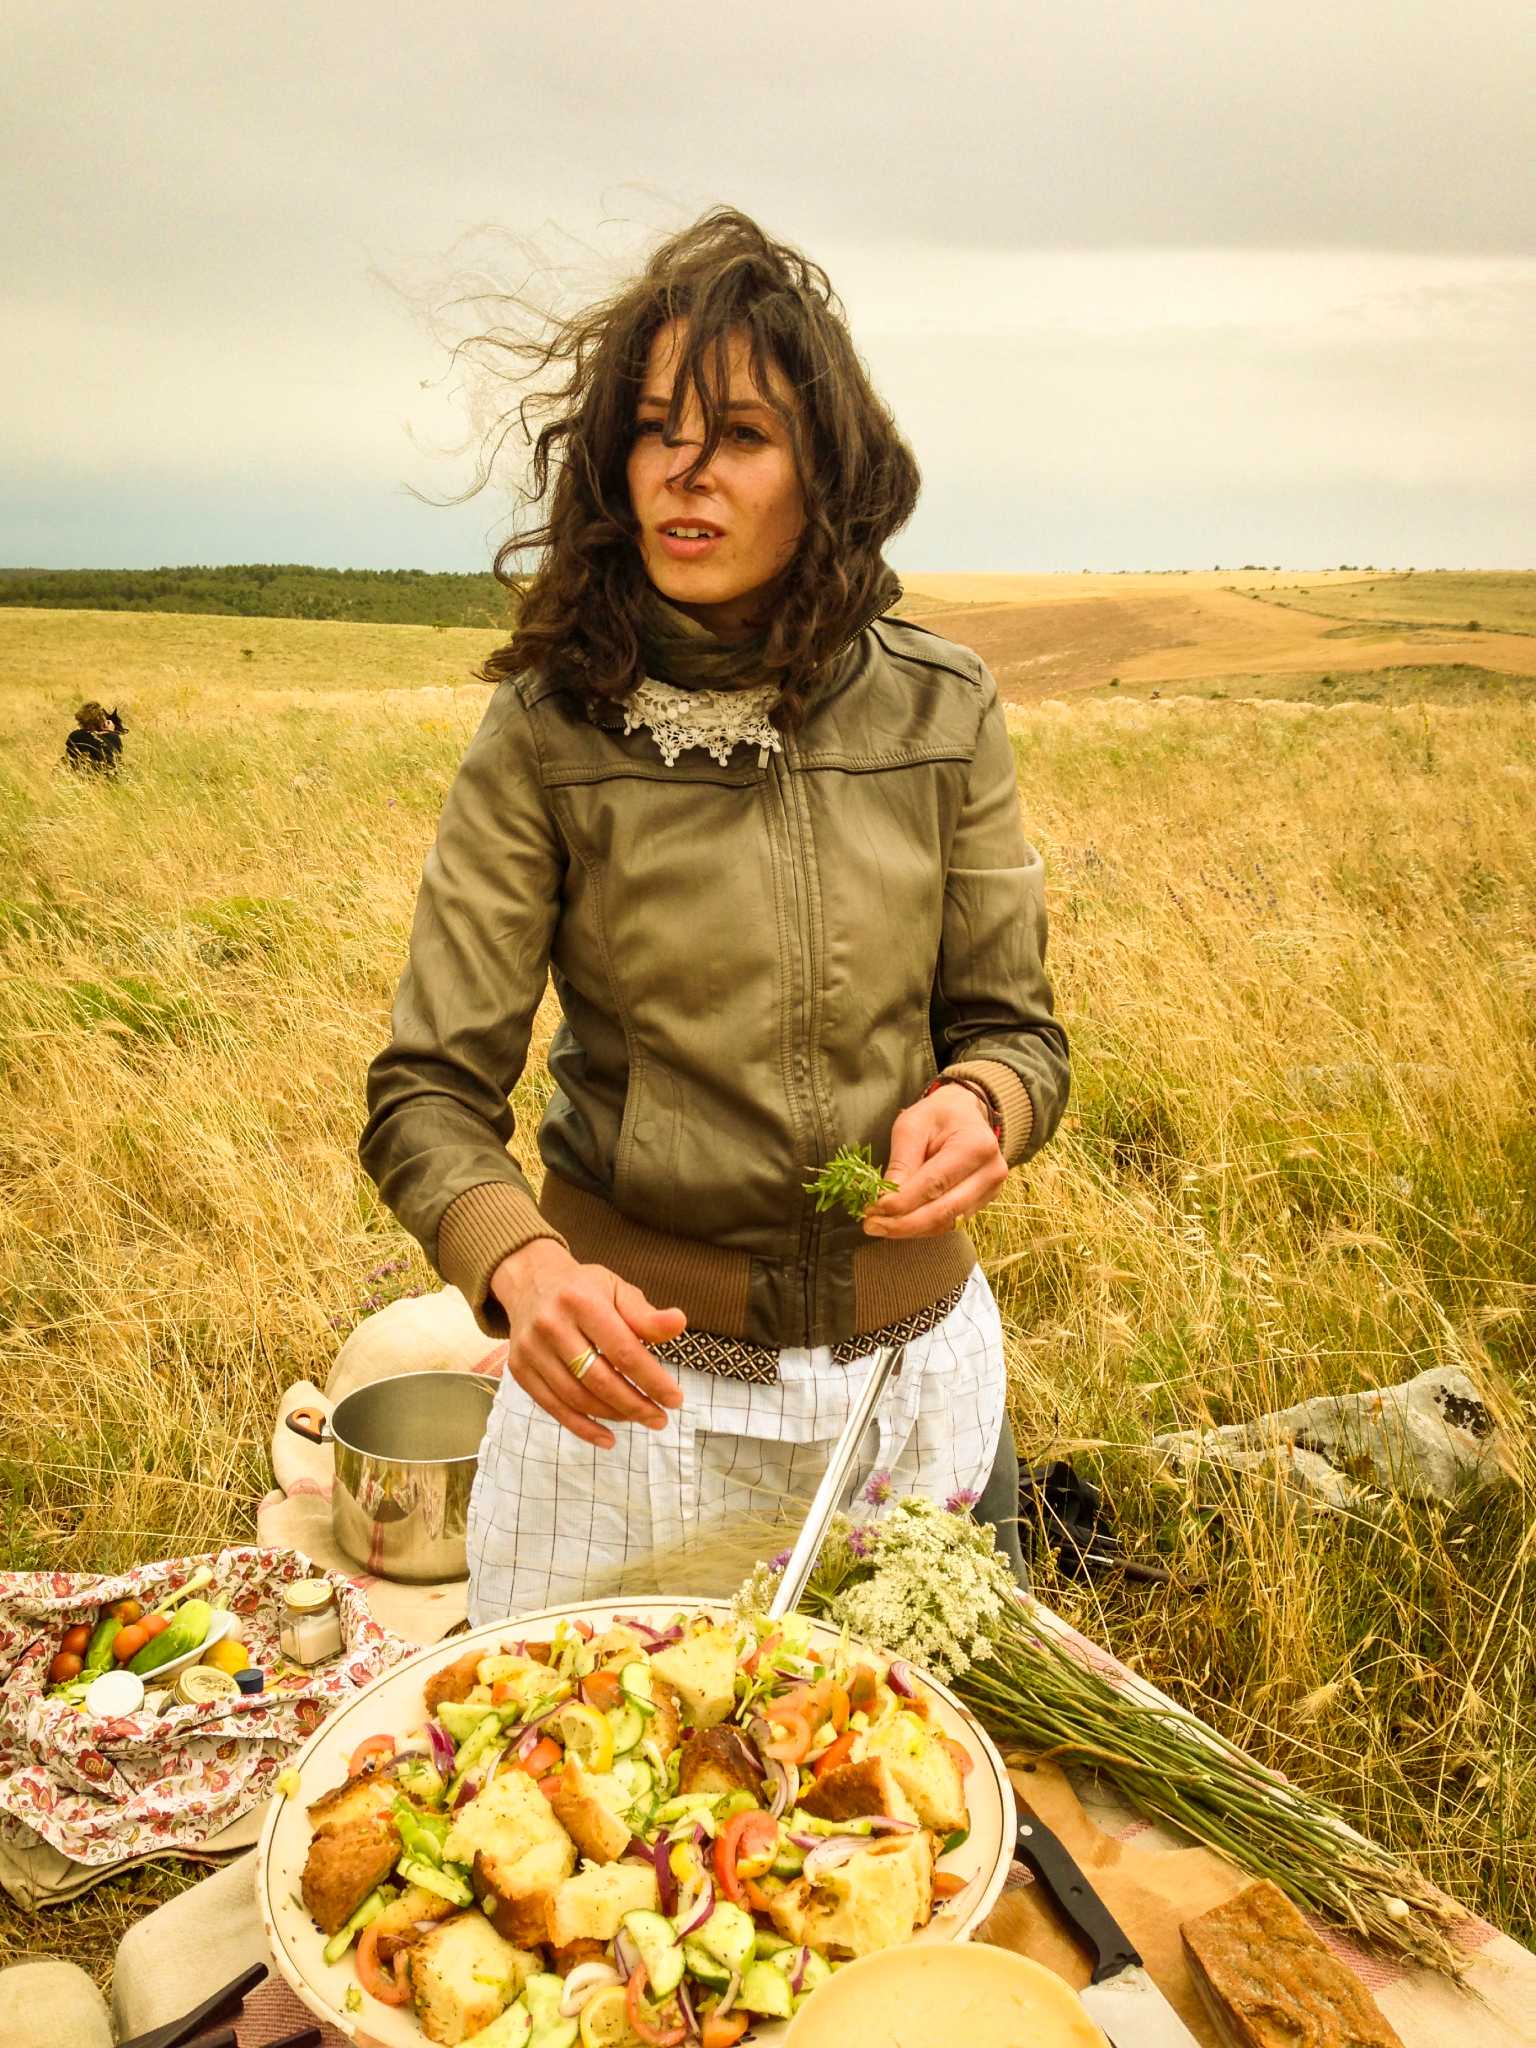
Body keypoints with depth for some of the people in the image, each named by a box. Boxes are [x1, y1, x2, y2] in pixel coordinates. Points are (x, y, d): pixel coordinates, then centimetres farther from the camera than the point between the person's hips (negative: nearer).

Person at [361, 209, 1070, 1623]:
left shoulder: (938, 709, -7)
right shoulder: (548, 734, -12)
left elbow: (1013, 1022, 0)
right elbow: (430, 1093, -11)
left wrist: (976, 1103, -22)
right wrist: (523, 1266, -30)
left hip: (920, 1368, 3)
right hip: (636, 1383, -2)